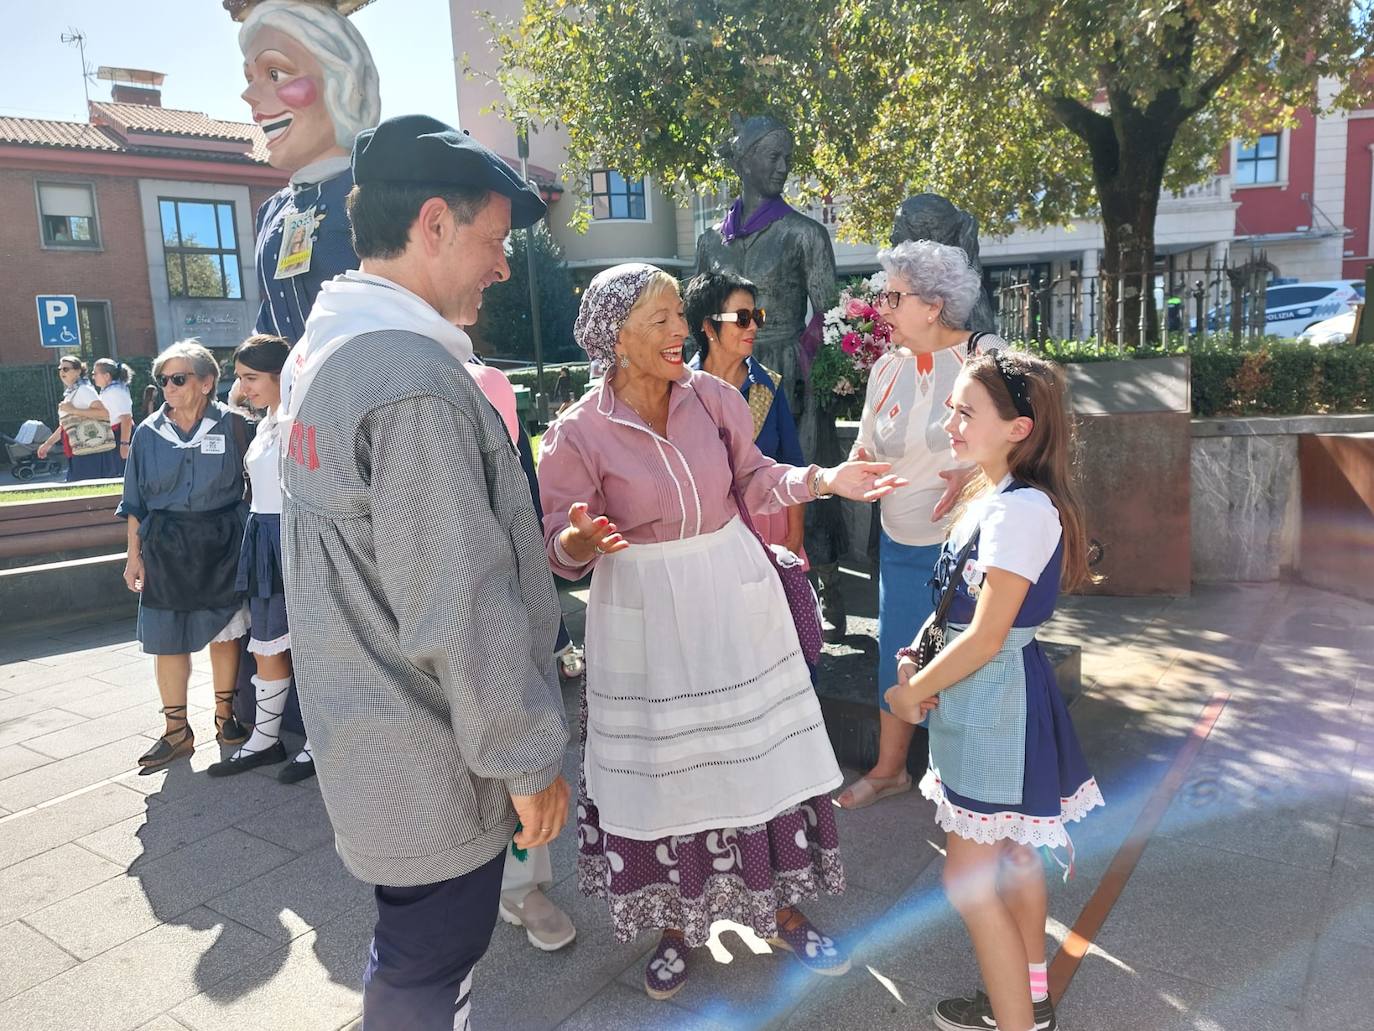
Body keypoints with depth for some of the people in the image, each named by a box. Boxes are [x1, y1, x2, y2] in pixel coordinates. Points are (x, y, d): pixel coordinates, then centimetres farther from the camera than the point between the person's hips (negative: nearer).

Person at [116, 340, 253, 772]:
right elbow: (135, 502, 8)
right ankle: (177, 732, 16)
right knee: (166, 640, 4)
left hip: (222, 546, -2)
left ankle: (226, 717, 26)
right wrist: (135, 554, 5)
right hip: (166, 550, 2)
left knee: (224, 632, 9)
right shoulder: (148, 433, 3)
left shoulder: (232, 425, -4)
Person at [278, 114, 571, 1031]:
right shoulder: (414, 377, -25)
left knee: (411, 953, 27)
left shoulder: (320, 351, 7)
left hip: (362, 732, 9)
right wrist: (527, 757, -15)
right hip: (435, 762, -9)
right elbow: (459, 610, -25)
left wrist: (528, 539, 18)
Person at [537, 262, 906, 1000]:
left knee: (754, 753, 12)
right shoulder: (578, 433, -13)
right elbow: (560, 545, -11)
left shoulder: (713, 397, -4)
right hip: (644, 614, -2)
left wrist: (824, 479, -8)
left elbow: (753, 480, 6)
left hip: (732, 596, 3)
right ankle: (678, 921, 35)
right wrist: (580, 541, -33)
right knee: (663, 765, 10)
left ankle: (779, 908, 34)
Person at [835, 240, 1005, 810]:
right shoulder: (887, 367, 6)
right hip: (901, 543, 5)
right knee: (896, 655, 14)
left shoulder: (985, 356, -11)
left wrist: (973, 474, -27)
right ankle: (889, 768, 34)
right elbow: (867, 447, 14)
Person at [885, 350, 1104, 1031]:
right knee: (1010, 851, 23)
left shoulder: (1022, 508, -23)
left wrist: (913, 692, -12)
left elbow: (986, 636, -23)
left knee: (969, 877, 0)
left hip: (995, 699, -10)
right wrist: (921, 661, -2)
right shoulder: (990, 497, 6)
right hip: (990, 695, 10)